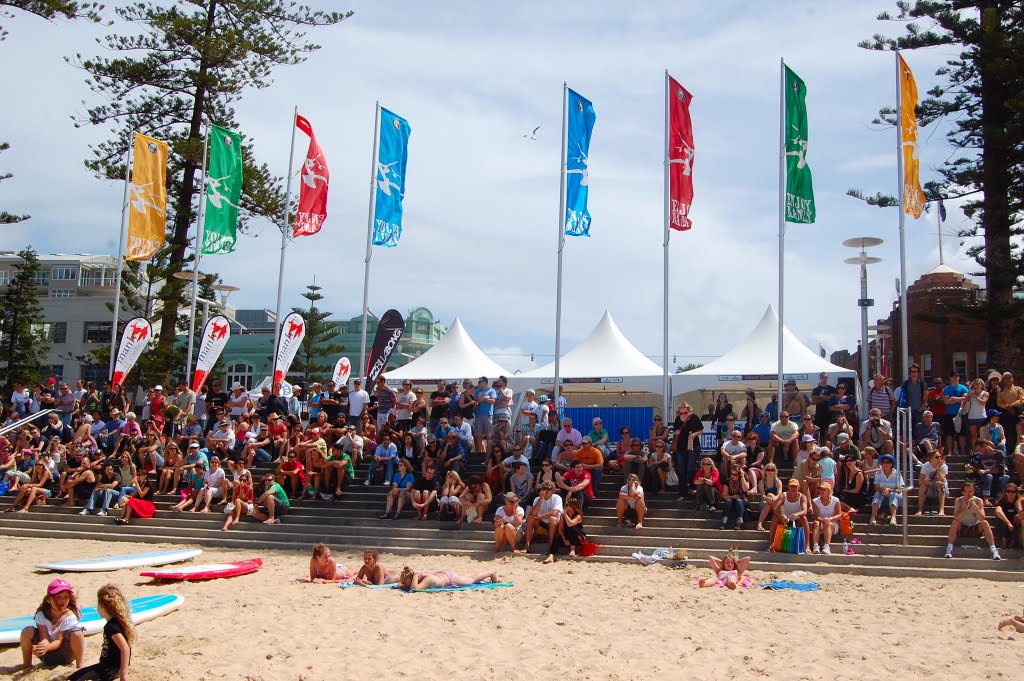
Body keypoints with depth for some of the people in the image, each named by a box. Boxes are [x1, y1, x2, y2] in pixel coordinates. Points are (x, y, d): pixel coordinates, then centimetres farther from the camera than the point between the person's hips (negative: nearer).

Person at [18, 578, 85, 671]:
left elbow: (59, 641, -22)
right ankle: (27, 664, 2)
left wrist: (47, 647, -44)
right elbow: (44, 638, -19)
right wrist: (42, 646, -44)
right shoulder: (41, 615, -12)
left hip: (64, 655, -3)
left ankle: (79, 666, -16)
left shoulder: (69, 616, -19)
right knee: (27, 631, -18)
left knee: (76, 633, -33)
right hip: (47, 656, 3)